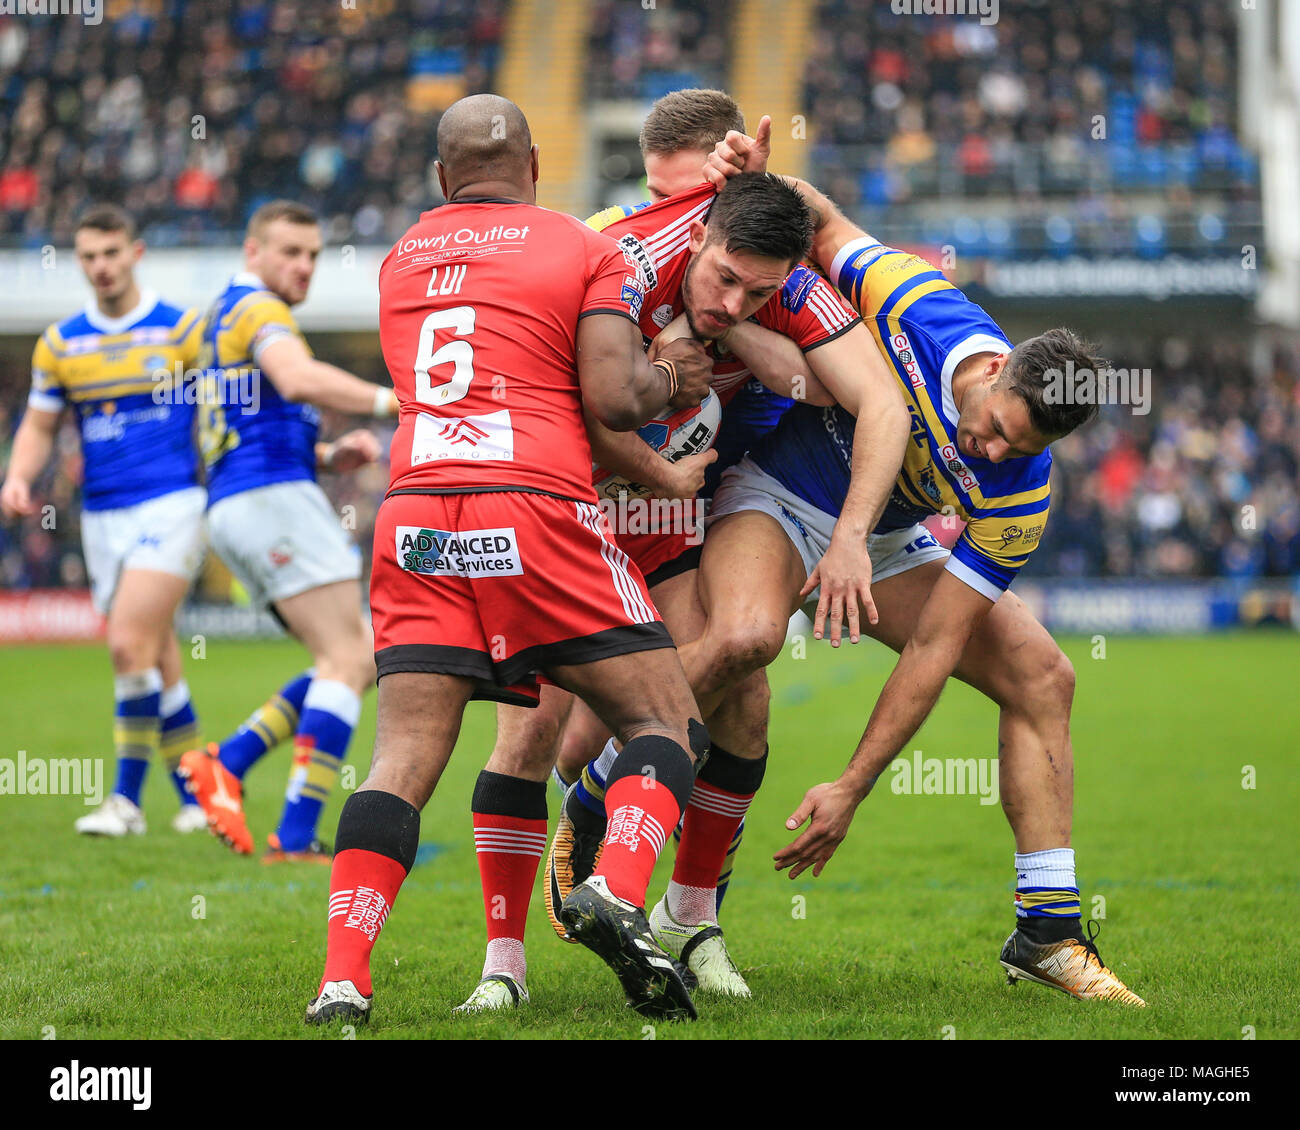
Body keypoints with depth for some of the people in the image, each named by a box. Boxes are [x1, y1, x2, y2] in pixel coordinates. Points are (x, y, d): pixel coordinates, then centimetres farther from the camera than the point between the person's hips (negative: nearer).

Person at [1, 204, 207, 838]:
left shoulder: (183, 330, -1)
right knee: (156, 660, 7)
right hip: (101, 518, 5)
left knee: (130, 644, -17)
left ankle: (126, 800, -10)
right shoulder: (59, 344, 9)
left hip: (169, 505, -4)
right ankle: (196, 796, 18)